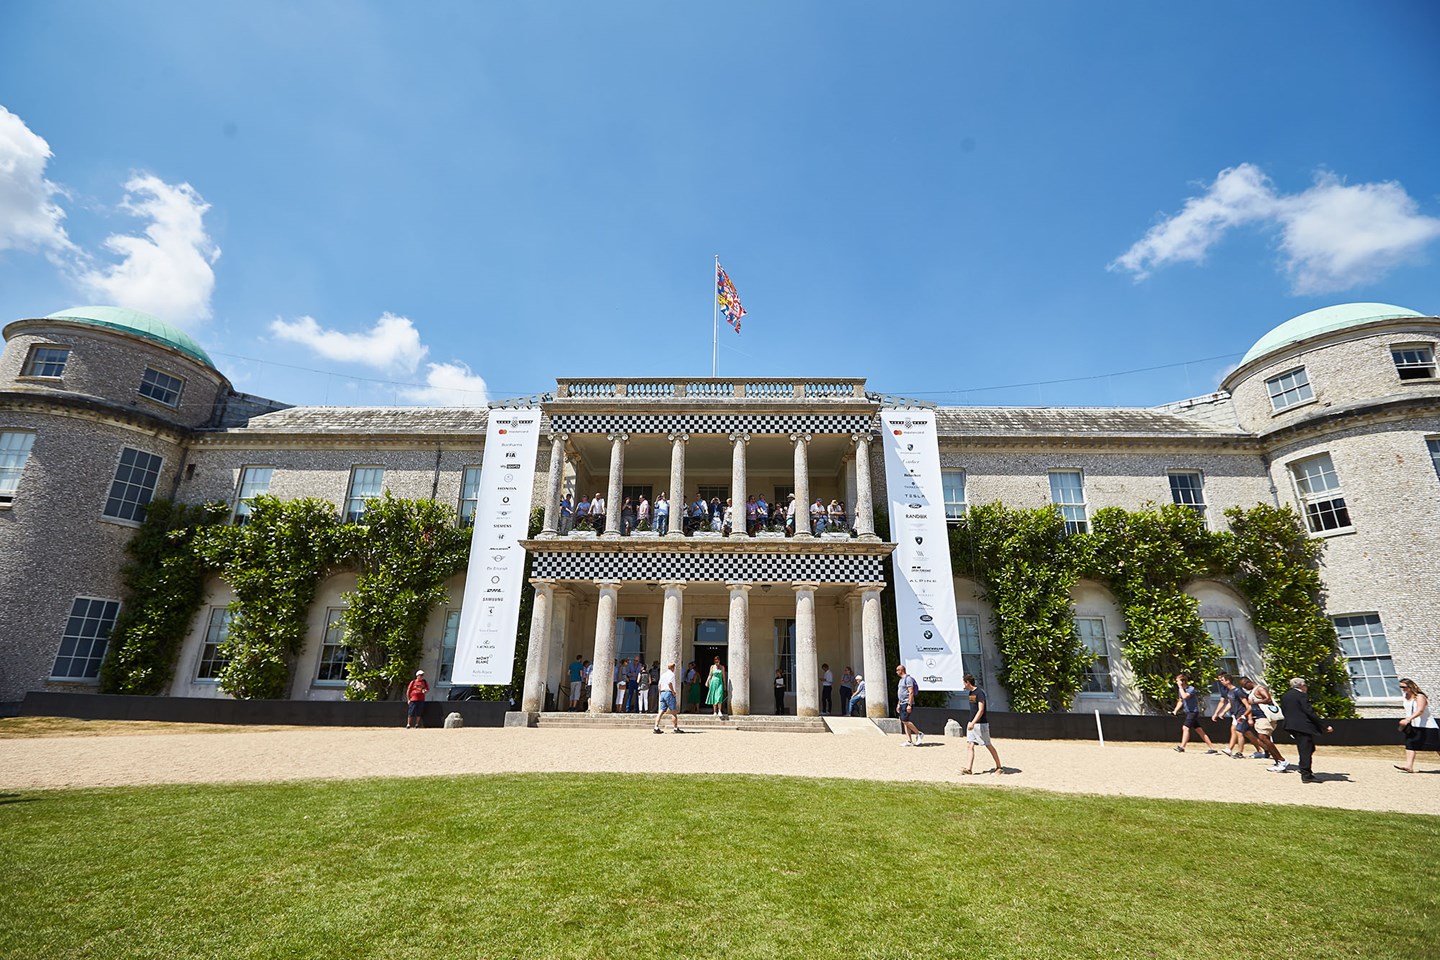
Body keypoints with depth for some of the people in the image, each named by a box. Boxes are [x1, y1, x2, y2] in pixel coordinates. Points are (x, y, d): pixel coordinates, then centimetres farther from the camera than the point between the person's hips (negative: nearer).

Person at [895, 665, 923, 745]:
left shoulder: (908, 679, -12)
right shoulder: (901, 680, 19)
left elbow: (911, 692, -19)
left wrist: (909, 705, -23)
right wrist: (898, 704, 22)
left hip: (907, 703, -10)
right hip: (902, 704, 10)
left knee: (905, 721, -14)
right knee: (904, 722, 5)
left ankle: (919, 734, -1)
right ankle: (909, 741, 5)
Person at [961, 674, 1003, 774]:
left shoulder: (979, 693, -17)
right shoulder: (971, 693, 11)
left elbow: (981, 710, -24)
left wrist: (973, 723, -30)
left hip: (981, 724, -8)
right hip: (972, 724, 8)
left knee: (988, 745, 3)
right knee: (970, 745, 2)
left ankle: (999, 767, 18)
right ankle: (968, 769, 1)